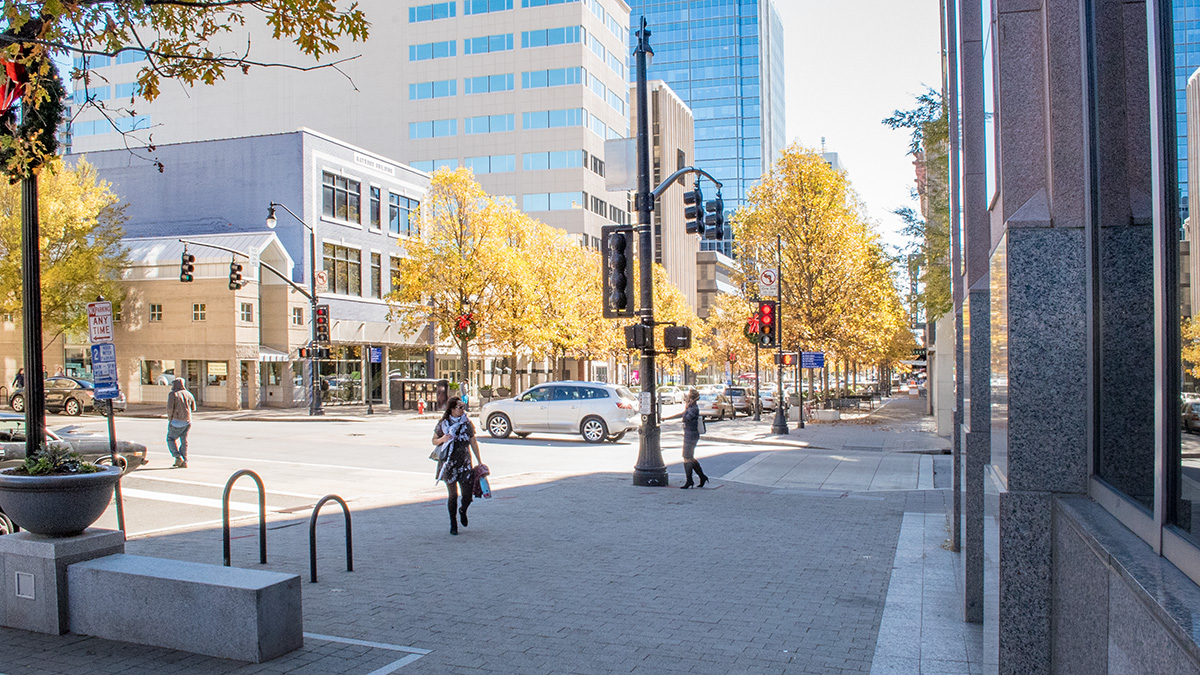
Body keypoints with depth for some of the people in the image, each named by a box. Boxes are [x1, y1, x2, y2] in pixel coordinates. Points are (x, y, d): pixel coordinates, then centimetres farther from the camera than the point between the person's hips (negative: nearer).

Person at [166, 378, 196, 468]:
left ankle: (178, 457, -8)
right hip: (188, 420, 5)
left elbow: (169, 408, -15)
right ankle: (184, 462, 7)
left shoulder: (173, 394, -7)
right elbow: (193, 408, 15)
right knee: (184, 441, 9)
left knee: (170, 439, 8)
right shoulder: (189, 394, 10)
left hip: (177, 421, -5)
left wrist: (170, 418, -1)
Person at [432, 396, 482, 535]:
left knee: (468, 494, -2)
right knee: (452, 495, 1)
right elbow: (434, 441, 8)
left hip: (465, 462, 2)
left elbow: (473, 443, 12)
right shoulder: (443, 424, 0)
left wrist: (479, 461, 12)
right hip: (448, 464, -2)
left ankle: (463, 510, 32)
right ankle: (453, 523, 19)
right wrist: (442, 439, -14)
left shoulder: (467, 423, 6)